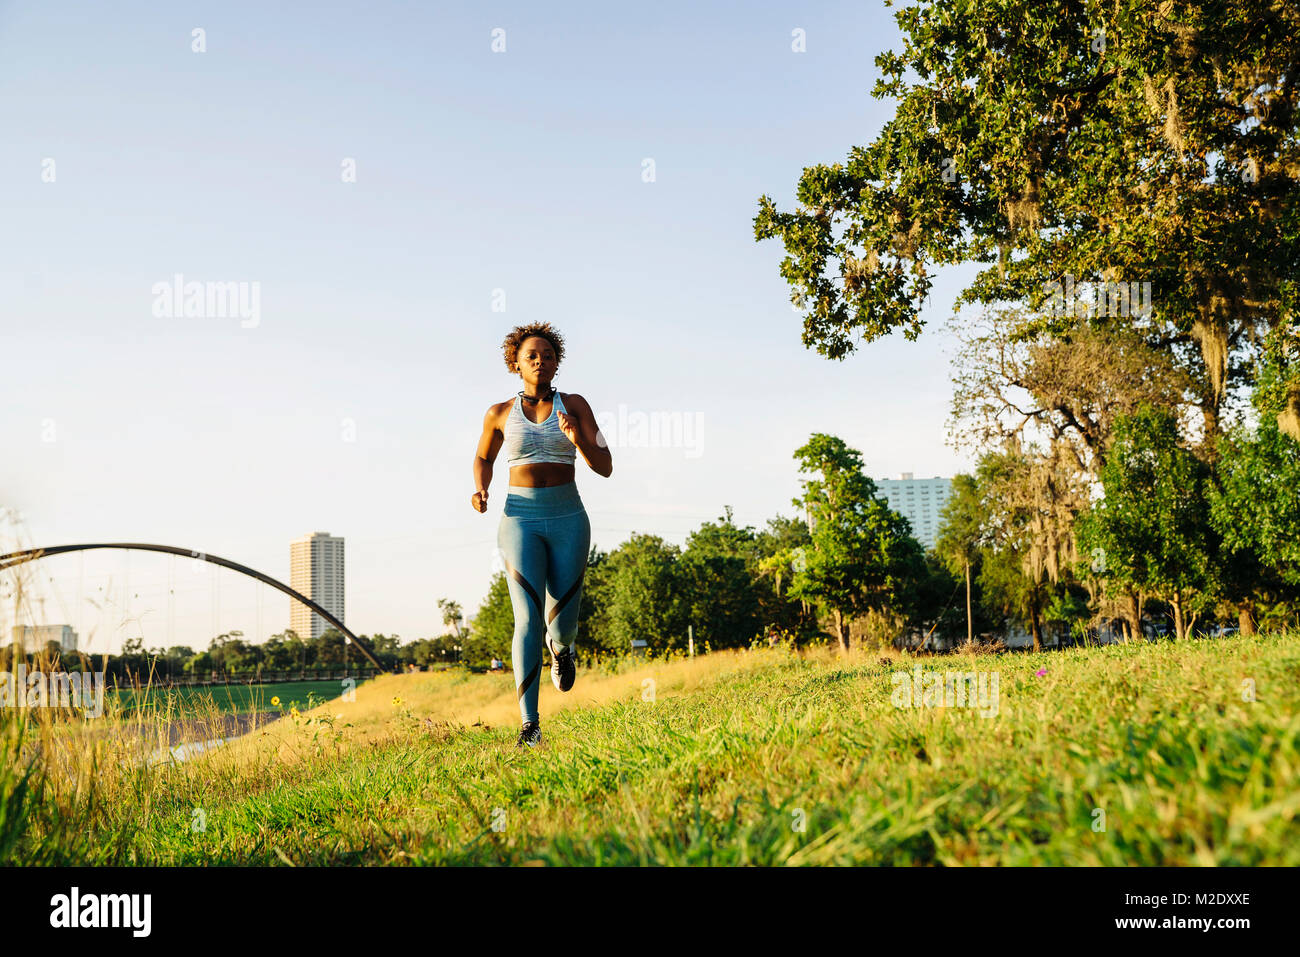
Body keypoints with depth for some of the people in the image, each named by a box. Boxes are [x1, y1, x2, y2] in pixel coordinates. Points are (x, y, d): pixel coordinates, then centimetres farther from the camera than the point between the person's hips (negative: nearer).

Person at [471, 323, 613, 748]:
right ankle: (529, 725, -13)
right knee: (528, 619, -16)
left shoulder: (574, 405, 3)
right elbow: (483, 458, 23)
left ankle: (560, 646, 41)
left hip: (568, 519, 1)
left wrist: (577, 438, -21)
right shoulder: (500, 413, 5)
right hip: (520, 518, -1)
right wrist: (480, 490, 2)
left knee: (562, 626, 0)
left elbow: (604, 467, -2)